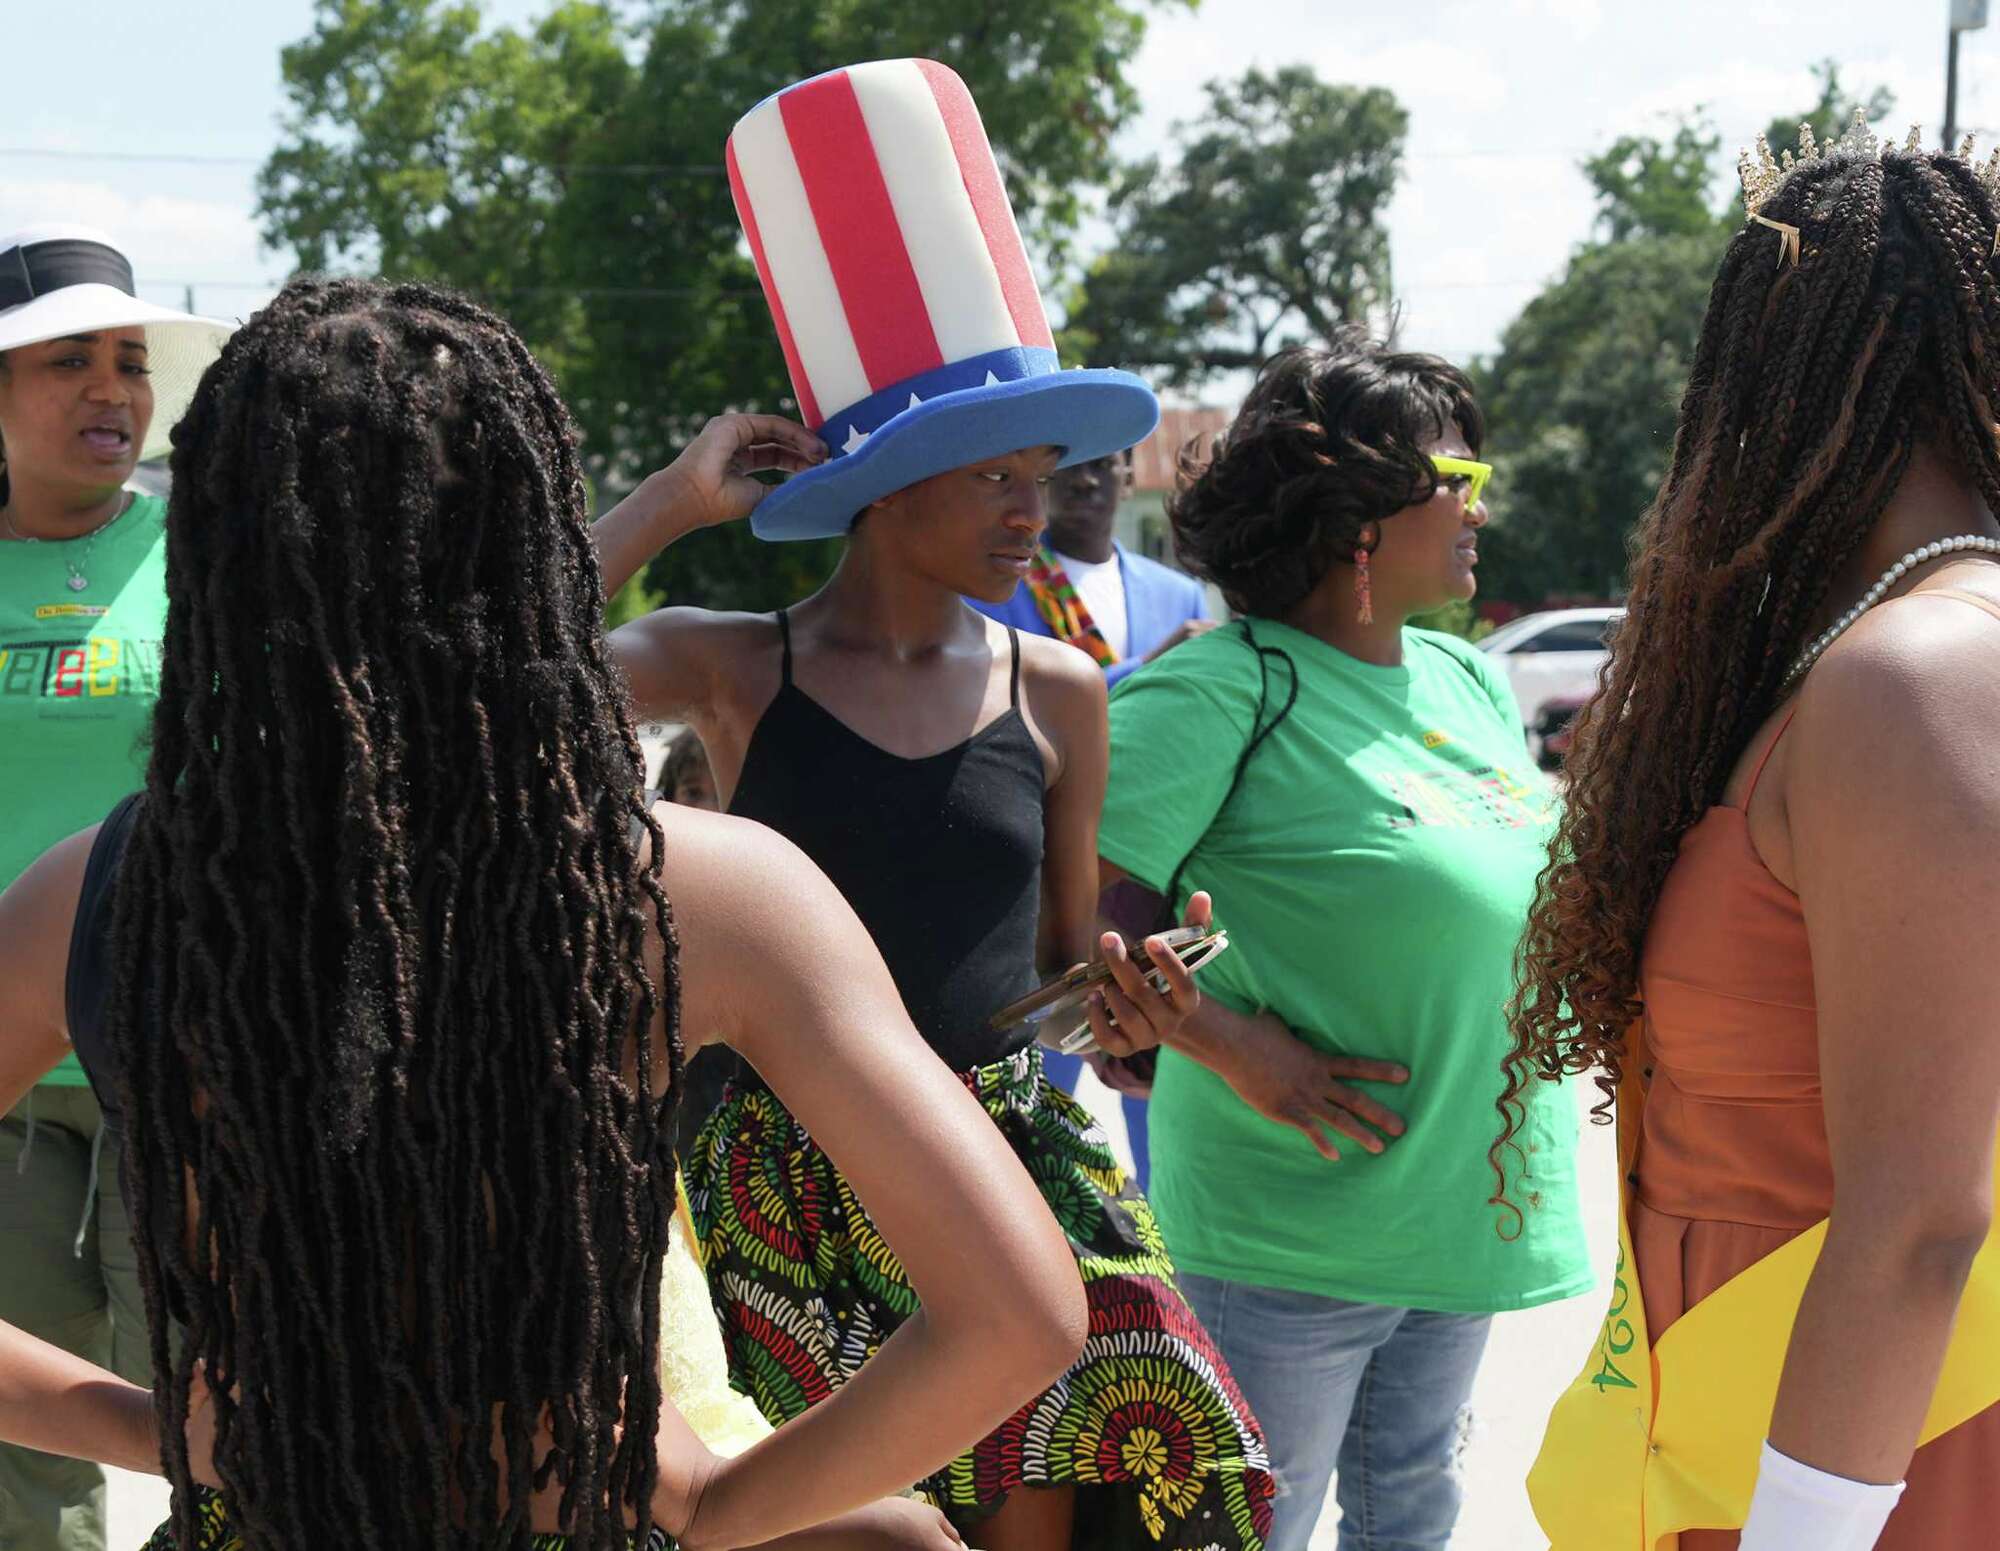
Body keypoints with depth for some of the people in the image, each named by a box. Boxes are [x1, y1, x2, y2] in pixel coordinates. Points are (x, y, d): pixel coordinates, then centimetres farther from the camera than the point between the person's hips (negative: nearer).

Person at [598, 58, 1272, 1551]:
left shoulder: (1056, 691, 4)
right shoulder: (733, 672, -3)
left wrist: (1130, 1005, -9)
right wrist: (680, 497, -11)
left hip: (1016, 1152, 2)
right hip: (791, 1175, -2)